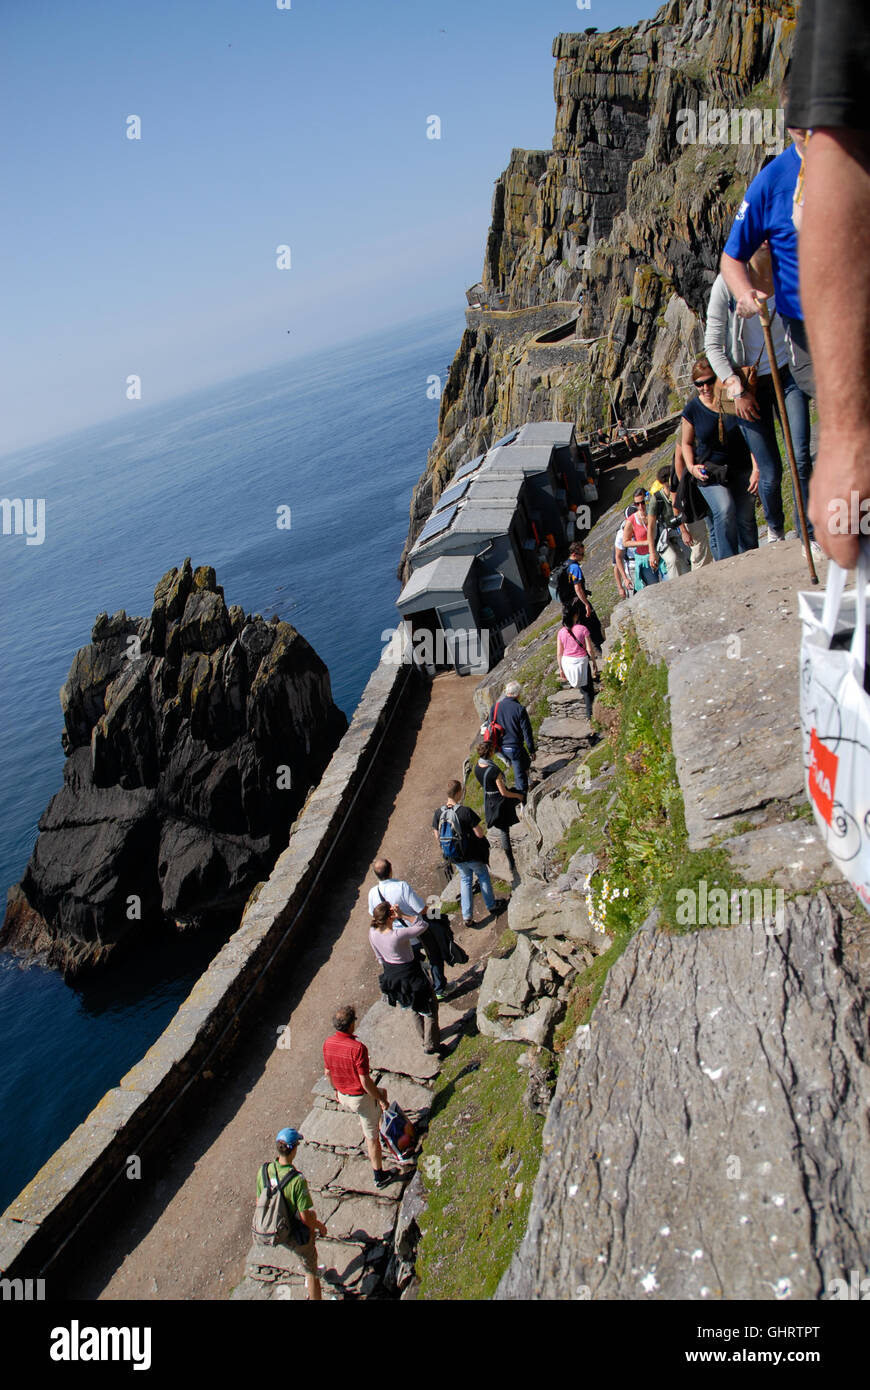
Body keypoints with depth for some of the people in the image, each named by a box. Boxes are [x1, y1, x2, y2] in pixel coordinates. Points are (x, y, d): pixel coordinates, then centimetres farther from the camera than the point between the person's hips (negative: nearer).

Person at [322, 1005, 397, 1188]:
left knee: (380, 1092, 33)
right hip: (361, 1097, -7)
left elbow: (328, 1072, 4)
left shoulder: (328, 1044, -10)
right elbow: (365, 1081, -26)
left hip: (343, 1096, 7)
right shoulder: (357, 1048, -30)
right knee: (372, 1137, 11)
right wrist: (381, 1100, -13)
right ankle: (378, 1175, 23)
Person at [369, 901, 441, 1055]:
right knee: (429, 1007, 17)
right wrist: (402, 916, -30)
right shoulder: (397, 935, -37)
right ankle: (431, 1045, 30)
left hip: (391, 974, 7)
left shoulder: (373, 932, -15)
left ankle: (424, 1039, 48)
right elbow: (420, 926, -23)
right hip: (409, 974, -7)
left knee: (415, 1009, 30)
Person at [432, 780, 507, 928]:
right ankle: (492, 906, 37)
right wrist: (483, 833, 1)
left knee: (465, 881, 22)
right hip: (473, 855, -4)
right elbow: (479, 834, -21)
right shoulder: (466, 811, -26)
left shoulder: (438, 813, -11)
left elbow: (437, 837, -2)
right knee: (483, 876, 22)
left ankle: (467, 917, 20)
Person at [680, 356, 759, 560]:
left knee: (746, 518, -6)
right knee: (724, 510, -25)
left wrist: (756, 469, -13)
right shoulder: (692, 409, -4)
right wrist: (692, 467, -5)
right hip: (710, 472, -1)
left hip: (742, 469, 1)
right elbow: (687, 443, 11)